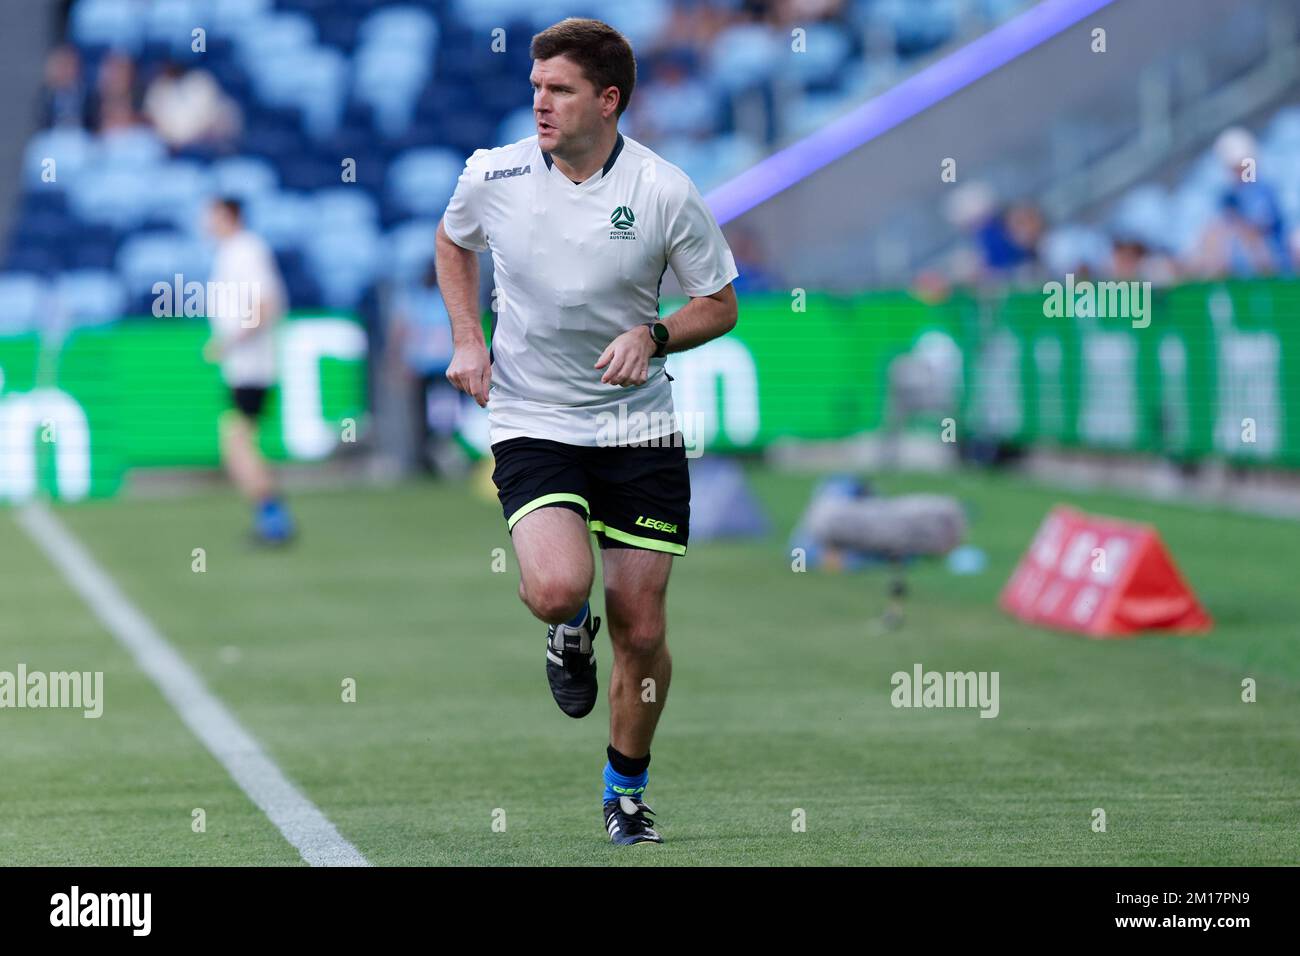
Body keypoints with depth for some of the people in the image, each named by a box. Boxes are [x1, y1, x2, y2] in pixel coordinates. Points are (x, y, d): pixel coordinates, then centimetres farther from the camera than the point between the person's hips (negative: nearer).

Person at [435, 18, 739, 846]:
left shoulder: (666, 192, -9)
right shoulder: (493, 177, -5)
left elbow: (721, 305, 2)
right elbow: (453, 242, 19)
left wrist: (653, 336, -17)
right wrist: (468, 341, 5)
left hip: (640, 428, 0)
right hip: (532, 425, 0)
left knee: (642, 632, 1)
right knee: (557, 587, -26)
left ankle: (627, 786, 26)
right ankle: (570, 633, 13)